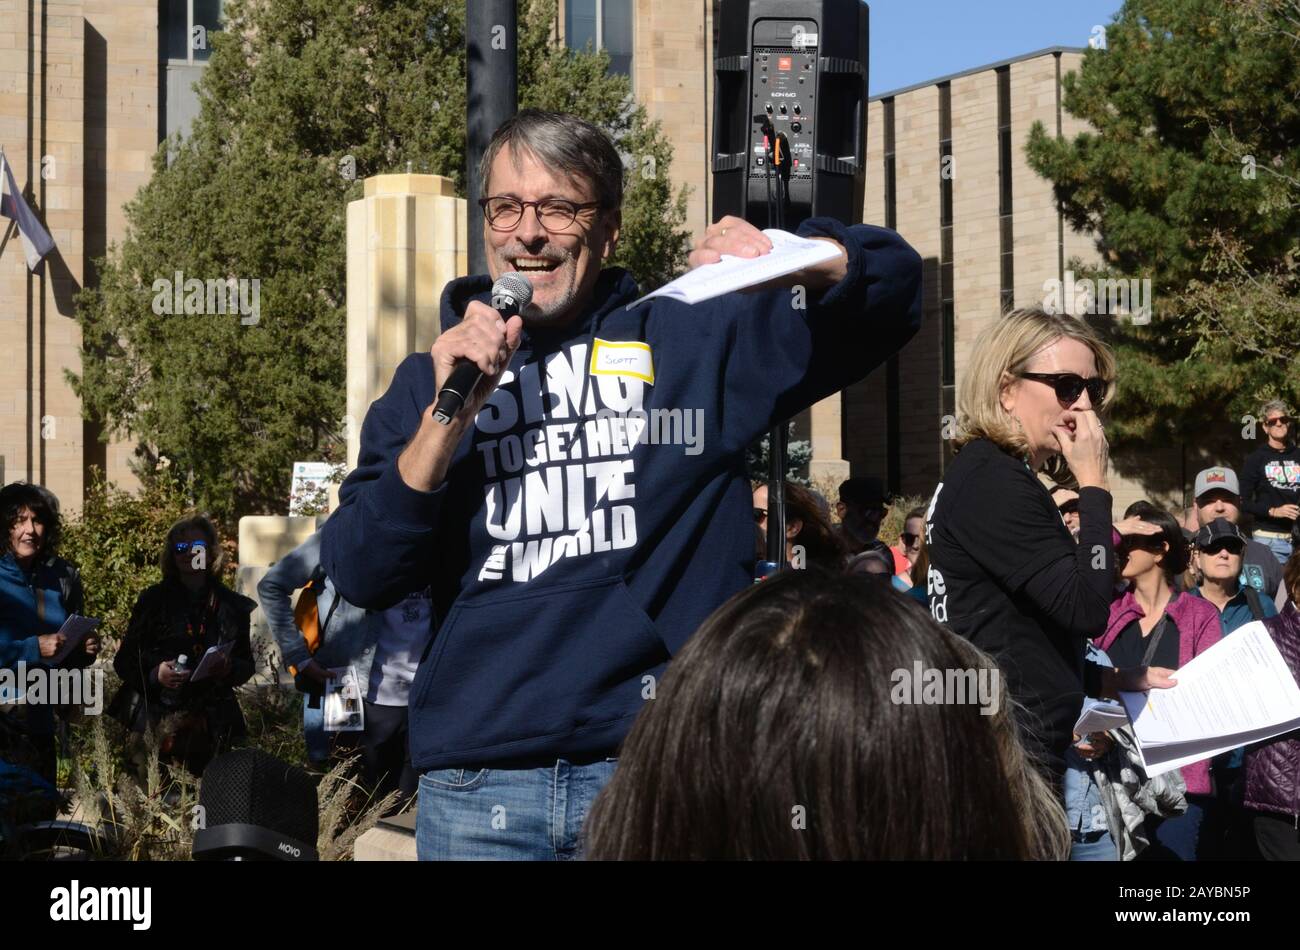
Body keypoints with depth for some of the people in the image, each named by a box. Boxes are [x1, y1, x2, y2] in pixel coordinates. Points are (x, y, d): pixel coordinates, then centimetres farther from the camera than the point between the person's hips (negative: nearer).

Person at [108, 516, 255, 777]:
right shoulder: (153, 599, 7)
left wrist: (229, 669, -10)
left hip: (210, 724, 1)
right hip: (153, 714, -1)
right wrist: (154, 673, -13)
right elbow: (123, 660, 7)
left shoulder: (232, 606, 11)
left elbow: (247, 665, 13)